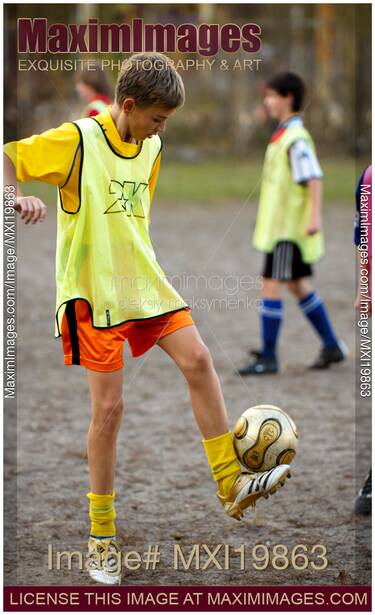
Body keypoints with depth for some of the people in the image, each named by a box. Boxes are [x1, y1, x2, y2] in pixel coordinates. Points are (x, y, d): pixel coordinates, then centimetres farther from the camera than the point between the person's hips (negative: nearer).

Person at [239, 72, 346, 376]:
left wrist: (314, 216, -31)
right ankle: (332, 346, 23)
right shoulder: (284, 135, 14)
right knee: (299, 286, 15)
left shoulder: (297, 138, -17)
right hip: (281, 224, 10)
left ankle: (268, 357, -3)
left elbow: (314, 179, -24)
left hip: (288, 228, -10)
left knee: (271, 286, -7)